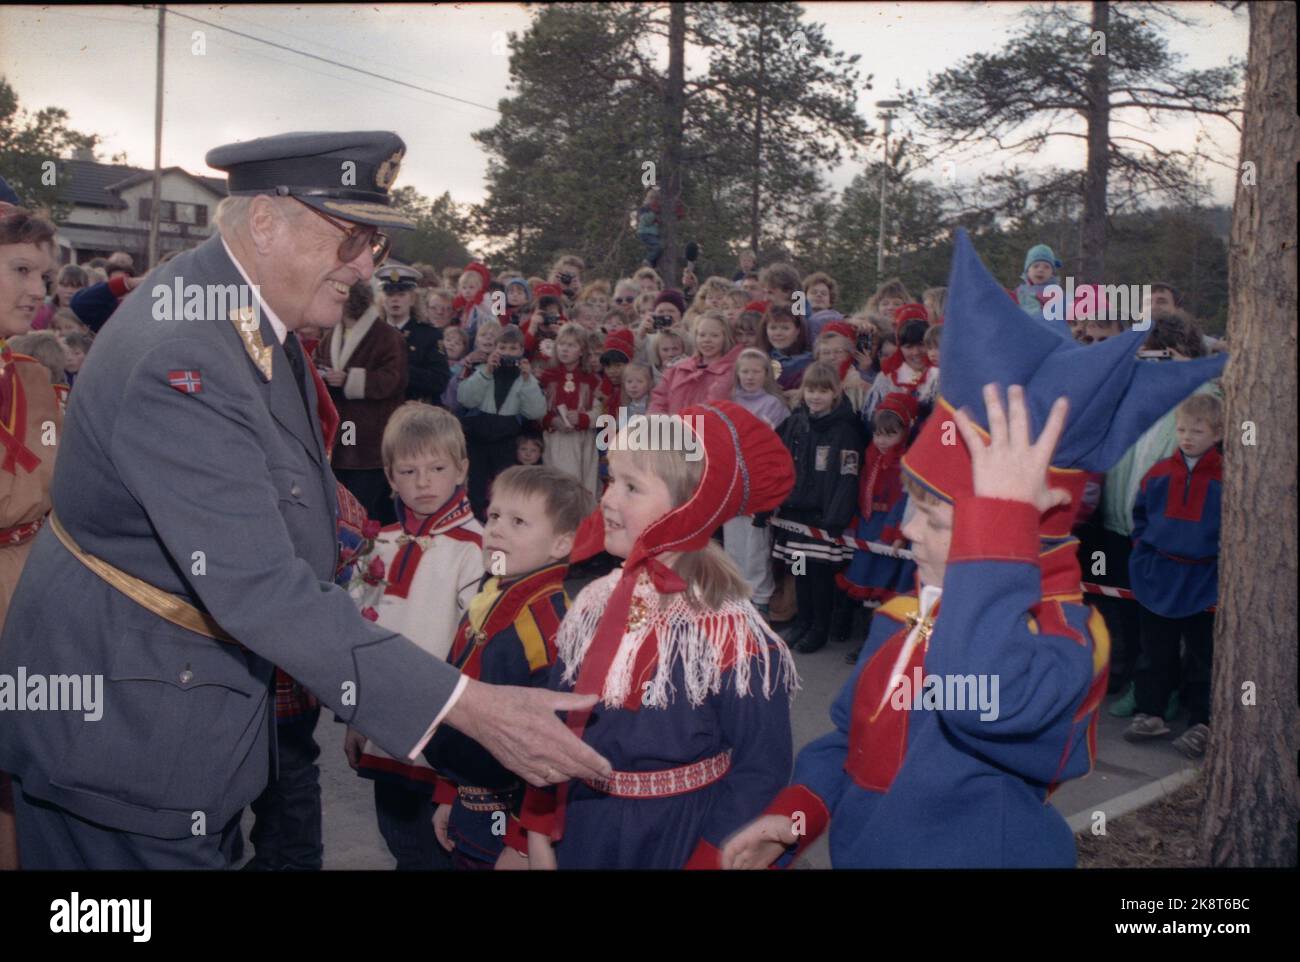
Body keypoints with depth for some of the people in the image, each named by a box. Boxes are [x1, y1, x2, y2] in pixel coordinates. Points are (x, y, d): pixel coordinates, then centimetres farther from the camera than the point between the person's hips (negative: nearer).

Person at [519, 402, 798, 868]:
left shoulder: (731, 636, -22)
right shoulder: (595, 603, -3)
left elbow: (761, 769, -17)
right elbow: (556, 723, 5)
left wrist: (708, 859, -15)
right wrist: (538, 830, 6)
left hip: (676, 841, -5)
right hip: (582, 833, 5)